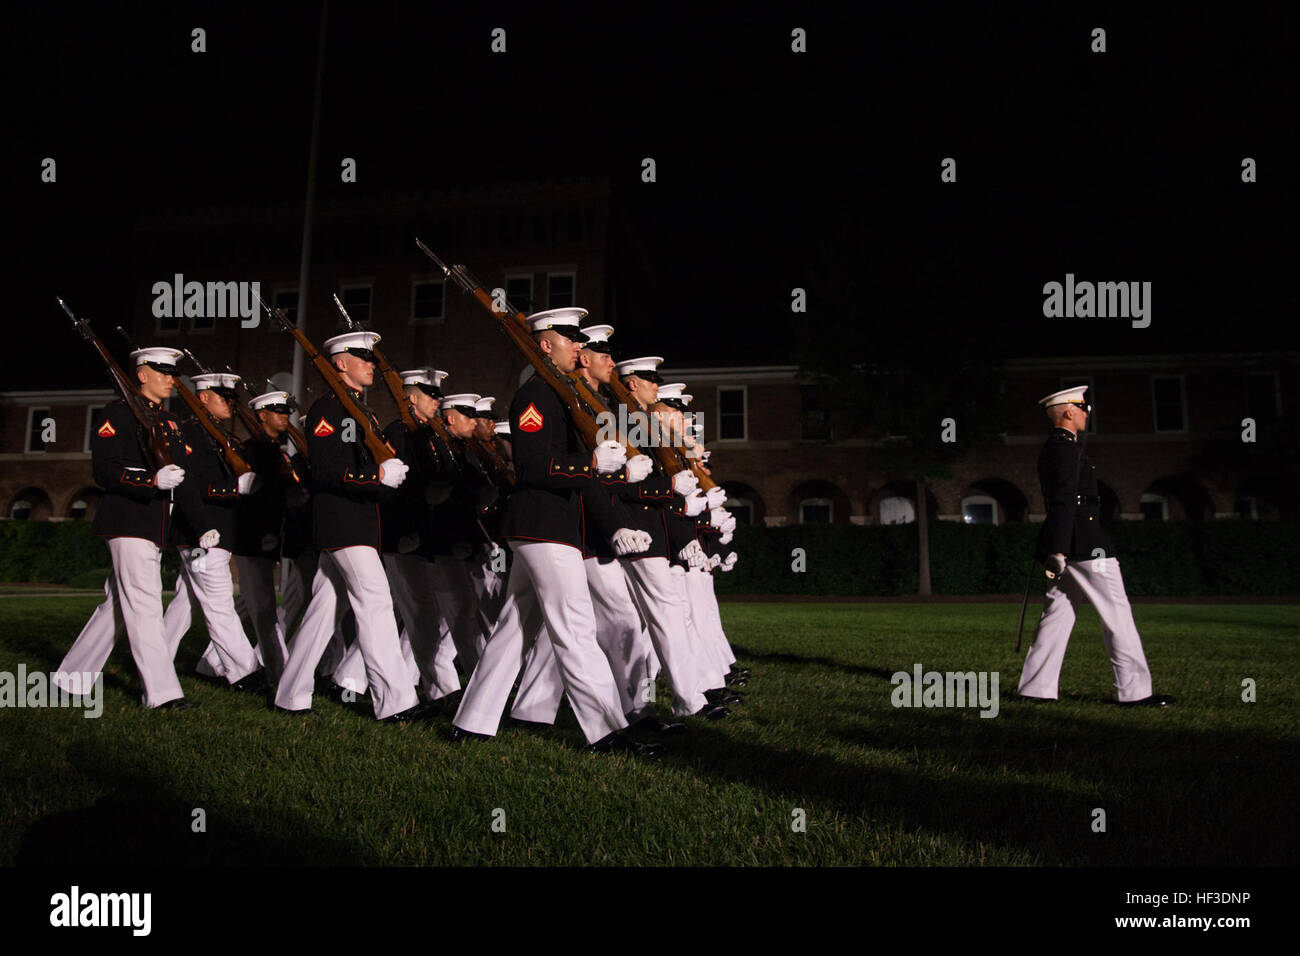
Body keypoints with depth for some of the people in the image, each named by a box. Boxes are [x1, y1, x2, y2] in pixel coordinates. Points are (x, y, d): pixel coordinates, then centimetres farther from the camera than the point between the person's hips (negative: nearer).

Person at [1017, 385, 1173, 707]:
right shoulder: (1067, 447, -12)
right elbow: (1064, 501, -20)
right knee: (1117, 614, 0)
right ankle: (1134, 690, 7)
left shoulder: (1051, 448, 19)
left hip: (1068, 544, 10)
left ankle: (1036, 688, 6)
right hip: (1084, 546, -10)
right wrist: (1058, 551, -25)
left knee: (1057, 614, 7)